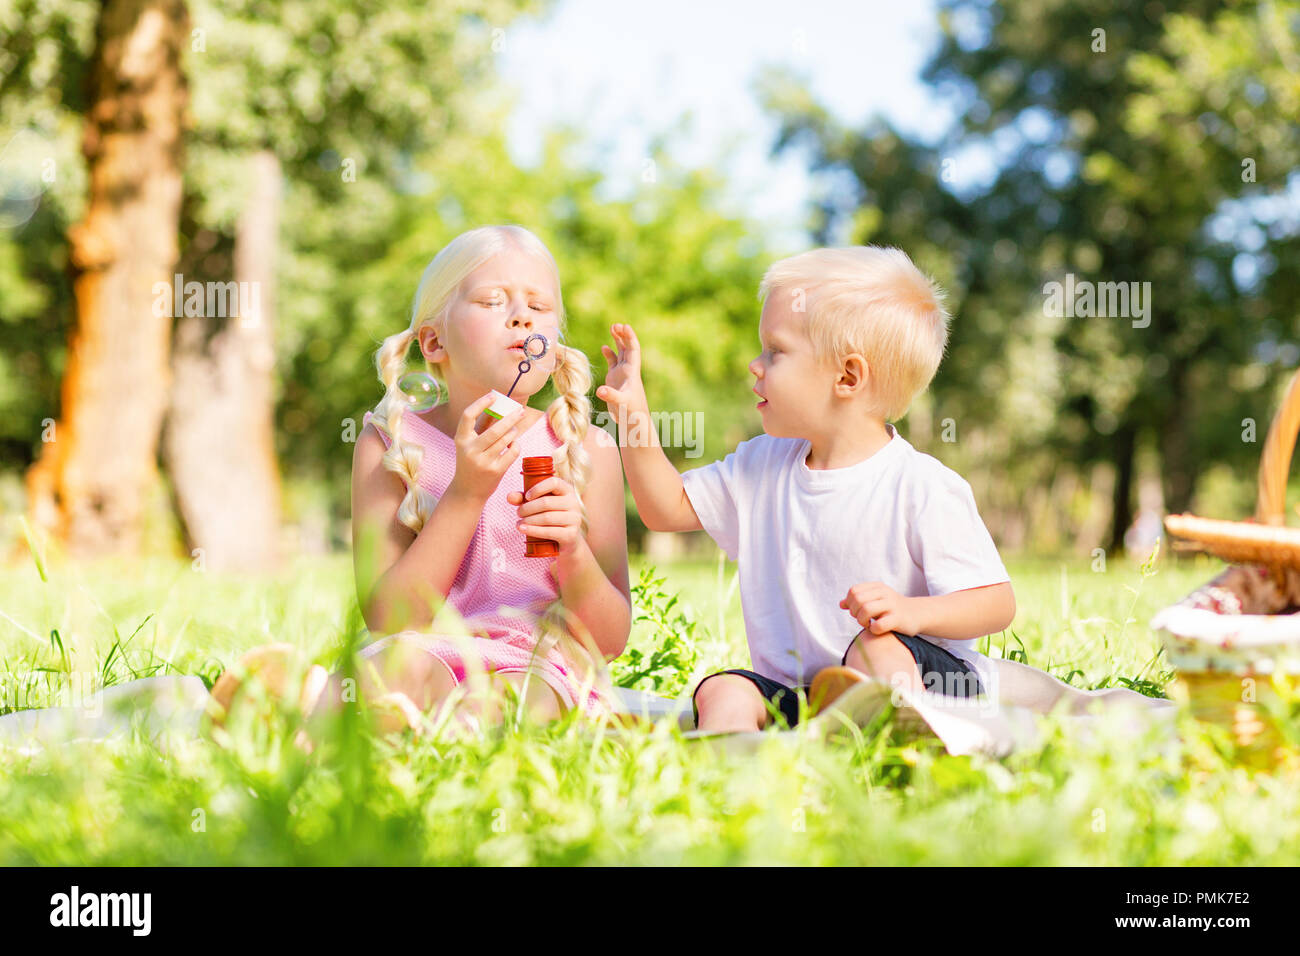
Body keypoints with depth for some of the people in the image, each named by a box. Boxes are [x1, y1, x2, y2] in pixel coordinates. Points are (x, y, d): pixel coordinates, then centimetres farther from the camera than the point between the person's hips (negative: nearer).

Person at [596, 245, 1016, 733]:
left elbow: (997, 603, -13)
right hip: (789, 689, 5)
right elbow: (667, 508, 19)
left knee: (878, 648, -35)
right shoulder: (762, 465, 10)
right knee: (724, 693, -22)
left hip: (914, 679, -5)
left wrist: (912, 612, -31)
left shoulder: (922, 487, -11)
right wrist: (633, 416, 8)